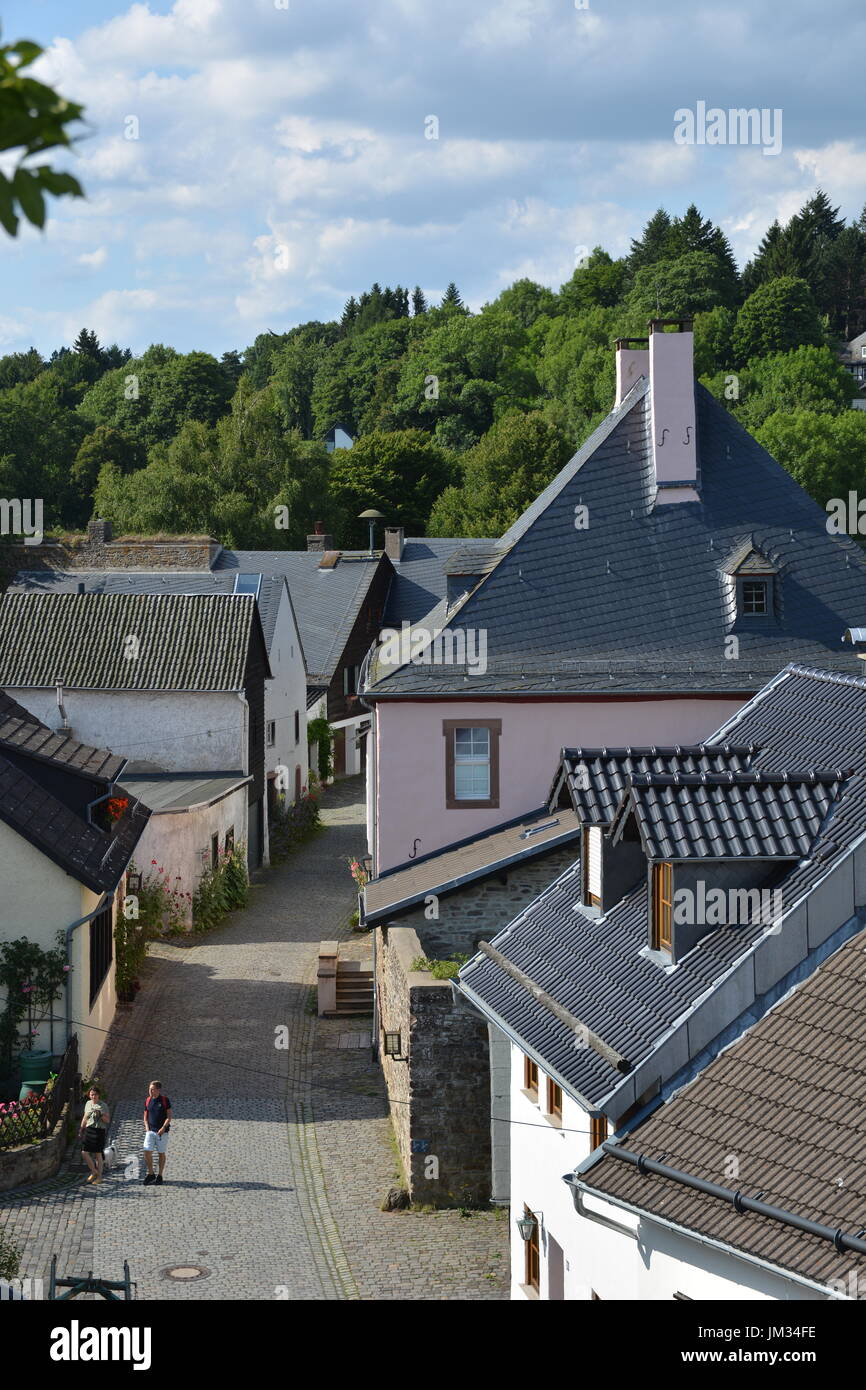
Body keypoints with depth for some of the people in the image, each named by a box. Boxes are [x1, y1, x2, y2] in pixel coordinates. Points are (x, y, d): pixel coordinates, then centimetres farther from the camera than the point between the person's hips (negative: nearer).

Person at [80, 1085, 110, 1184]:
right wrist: (81, 1130, 19)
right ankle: (94, 1172, 17)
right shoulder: (88, 1104, 12)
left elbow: (108, 1120, -6)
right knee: (84, 1153, -2)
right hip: (88, 1130, 5)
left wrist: (100, 1114, -21)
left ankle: (99, 1176, 11)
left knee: (98, 1154, 0)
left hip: (99, 1131, -5)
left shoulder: (103, 1105, -4)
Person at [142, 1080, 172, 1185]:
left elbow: (169, 1116, -5)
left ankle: (160, 1175, 14)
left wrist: (163, 1128, -16)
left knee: (161, 1153, 3)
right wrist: (147, 1128, 2)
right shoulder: (148, 1101, 8)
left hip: (162, 1131, -3)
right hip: (150, 1131, 3)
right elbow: (146, 1117, 16)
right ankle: (150, 1173, 9)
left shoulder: (165, 1100, -4)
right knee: (147, 1152, -6)